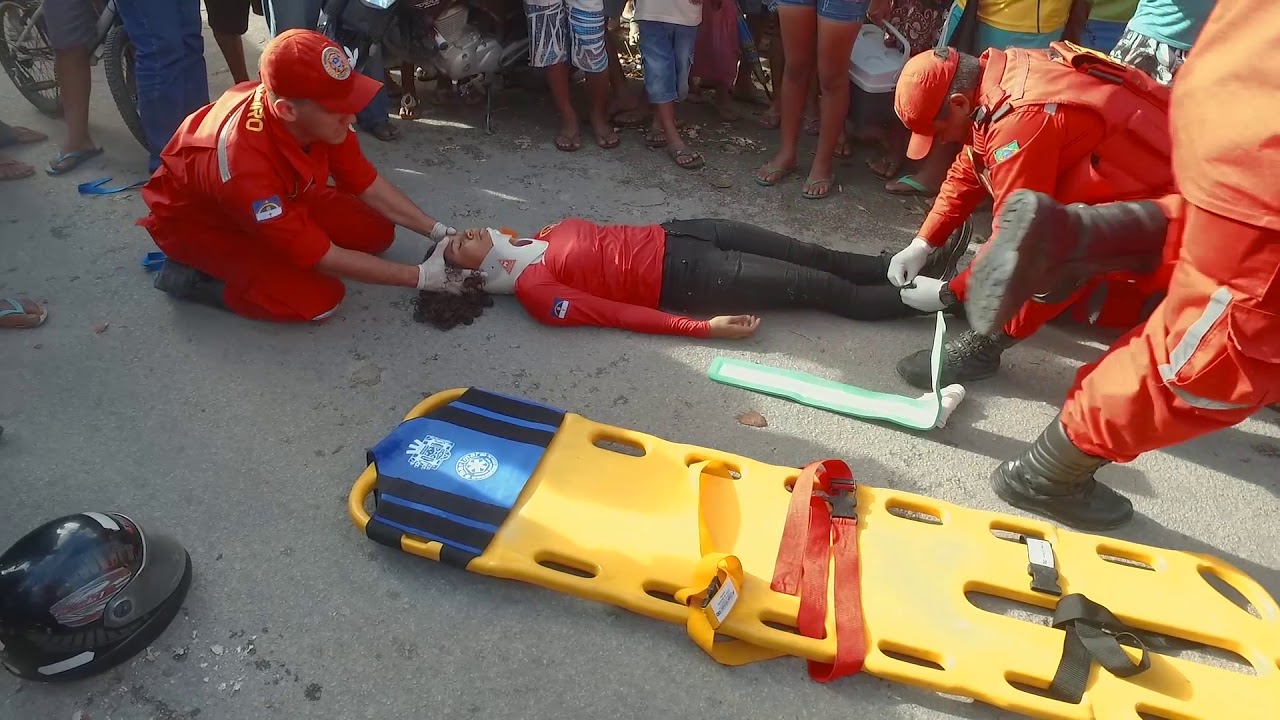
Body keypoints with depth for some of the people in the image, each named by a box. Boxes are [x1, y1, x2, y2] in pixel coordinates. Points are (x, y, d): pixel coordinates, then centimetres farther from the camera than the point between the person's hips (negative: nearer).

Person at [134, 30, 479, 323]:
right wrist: (420, 276, -29)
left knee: (377, 232, -4)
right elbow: (323, 258, -34)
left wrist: (437, 230, -13)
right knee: (319, 299, -23)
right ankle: (192, 276, -3)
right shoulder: (245, 166, -43)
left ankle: (262, 252, 7)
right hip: (200, 223, -7)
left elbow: (368, 185, -7)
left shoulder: (316, 115, -24)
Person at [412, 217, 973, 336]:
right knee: (817, 287, -5)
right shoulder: (533, 291, -13)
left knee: (806, 253, 5)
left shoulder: (537, 240, 10)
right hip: (675, 278, -7)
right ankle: (928, 294, 8)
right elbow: (619, 312, -20)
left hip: (664, 236, 8)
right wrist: (705, 328, -24)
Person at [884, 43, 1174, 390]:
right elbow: (968, 170, 10)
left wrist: (949, 294, -11)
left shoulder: (1021, 118, -29)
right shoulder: (996, 76, -1)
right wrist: (922, 244, 6)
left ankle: (986, 344, -13)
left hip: (1160, 194, -10)